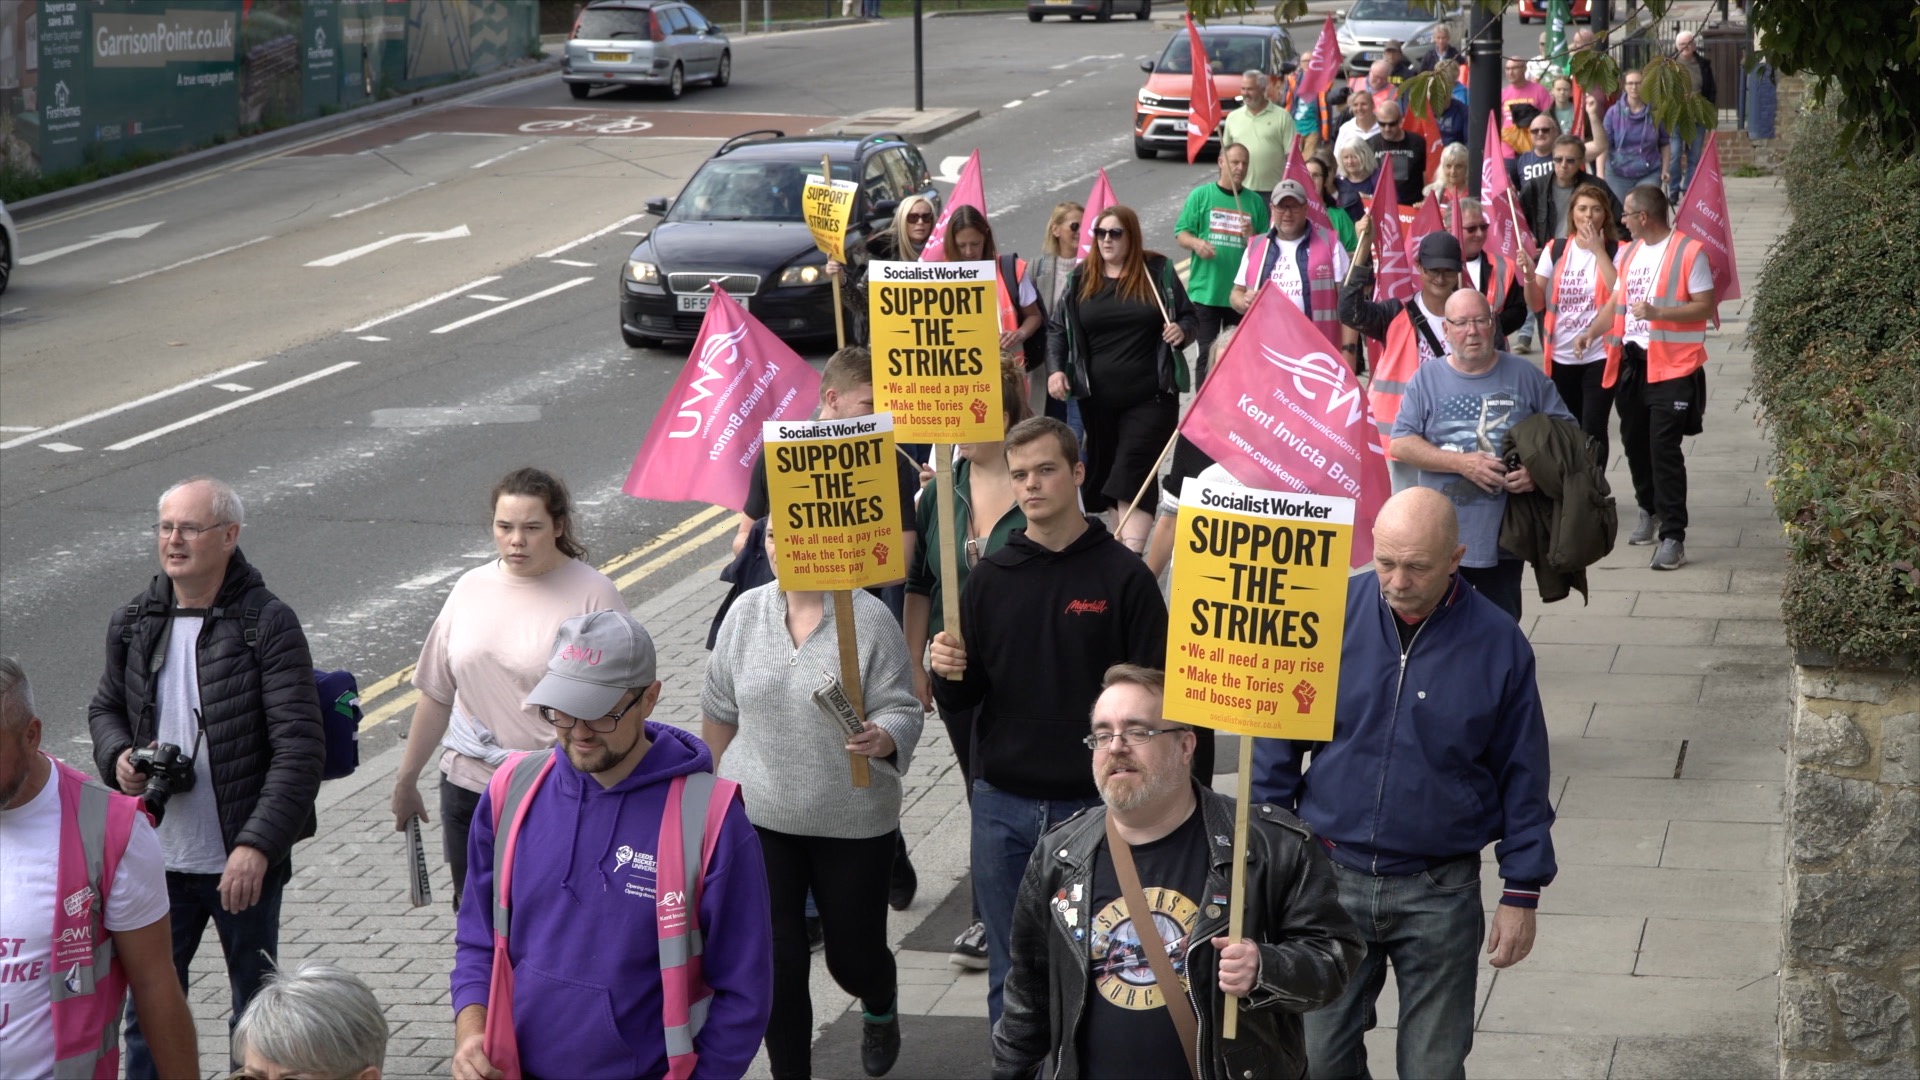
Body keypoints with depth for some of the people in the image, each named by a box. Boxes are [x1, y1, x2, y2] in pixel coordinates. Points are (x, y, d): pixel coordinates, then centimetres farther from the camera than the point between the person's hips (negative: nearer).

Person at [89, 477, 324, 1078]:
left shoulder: (268, 626, -13)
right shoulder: (134, 624, 2)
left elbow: (299, 748, -17)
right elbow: (105, 707, 19)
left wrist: (257, 846, -25)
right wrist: (117, 756, -4)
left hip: (245, 862, -4)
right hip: (157, 859, 4)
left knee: (258, 1007, 13)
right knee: (147, 1005, 12)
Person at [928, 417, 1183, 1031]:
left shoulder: (1122, 576, -4)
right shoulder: (991, 578, 6)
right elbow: (960, 701, 9)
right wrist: (948, 675, -14)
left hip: (1093, 804, -3)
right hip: (1002, 803, 3)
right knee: (1011, 974, 11)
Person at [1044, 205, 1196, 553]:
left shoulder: (1157, 271, 1)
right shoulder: (1082, 277, 7)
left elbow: (1190, 316, 7)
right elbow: (1058, 328, 9)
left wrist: (1182, 331, -16)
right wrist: (1055, 369, -7)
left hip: (1150, 397, -3)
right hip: (1098, 397, 4)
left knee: (1132, 479, -13)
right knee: (1104, 472, 10)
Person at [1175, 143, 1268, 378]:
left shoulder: (1255, 201, 8)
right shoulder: (1200, 195, 3)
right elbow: (1180, 234, 1)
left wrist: (1254, 237, -13)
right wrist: (1195, 243, -19)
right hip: (1205, 290, -2)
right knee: (1207, 353, -2)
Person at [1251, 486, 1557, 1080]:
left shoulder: (1498, 644, -7)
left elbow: (1523, 778, 2)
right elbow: (1275, 750, 3)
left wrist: (1522, 893, 1)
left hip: (1440, 895, -1)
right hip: (1329, 876, 1)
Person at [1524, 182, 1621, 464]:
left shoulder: (1615, 251, -3)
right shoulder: (1555, 250, 6)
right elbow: (1536, 304, 6)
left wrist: (1598, 250, -16)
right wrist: (1529, 276, -13)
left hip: (1599, 357, -3)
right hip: (1561, 357, 3)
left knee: (1593, 432, -6)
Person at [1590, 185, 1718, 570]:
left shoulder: (1688, 252, -9)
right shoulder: (1627, 253, 14)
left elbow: (1705, 306, -13)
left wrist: (1657, 312, -23)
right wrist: (1589, 334, 21)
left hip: (1671, 365, -7)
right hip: (1631, 361, 7)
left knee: (1664, 449, -11)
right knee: (1634, 442, 13)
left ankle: (1673, 536, -8)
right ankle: (1649, 510, 35)